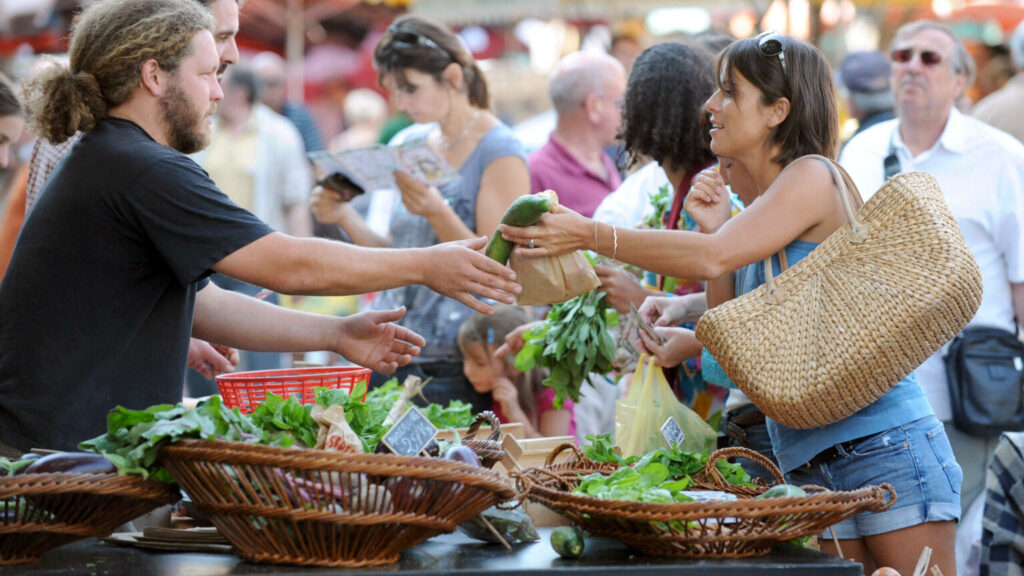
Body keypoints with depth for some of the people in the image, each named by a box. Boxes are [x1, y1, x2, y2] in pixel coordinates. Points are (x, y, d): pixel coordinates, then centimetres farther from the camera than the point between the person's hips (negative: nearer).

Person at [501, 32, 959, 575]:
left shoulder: (813, 177, -8)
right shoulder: (757, 211, 17)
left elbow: (712, 259, -21)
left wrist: (590, 234, -20)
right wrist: (714, 227, 8)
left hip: (884, 446, -8)